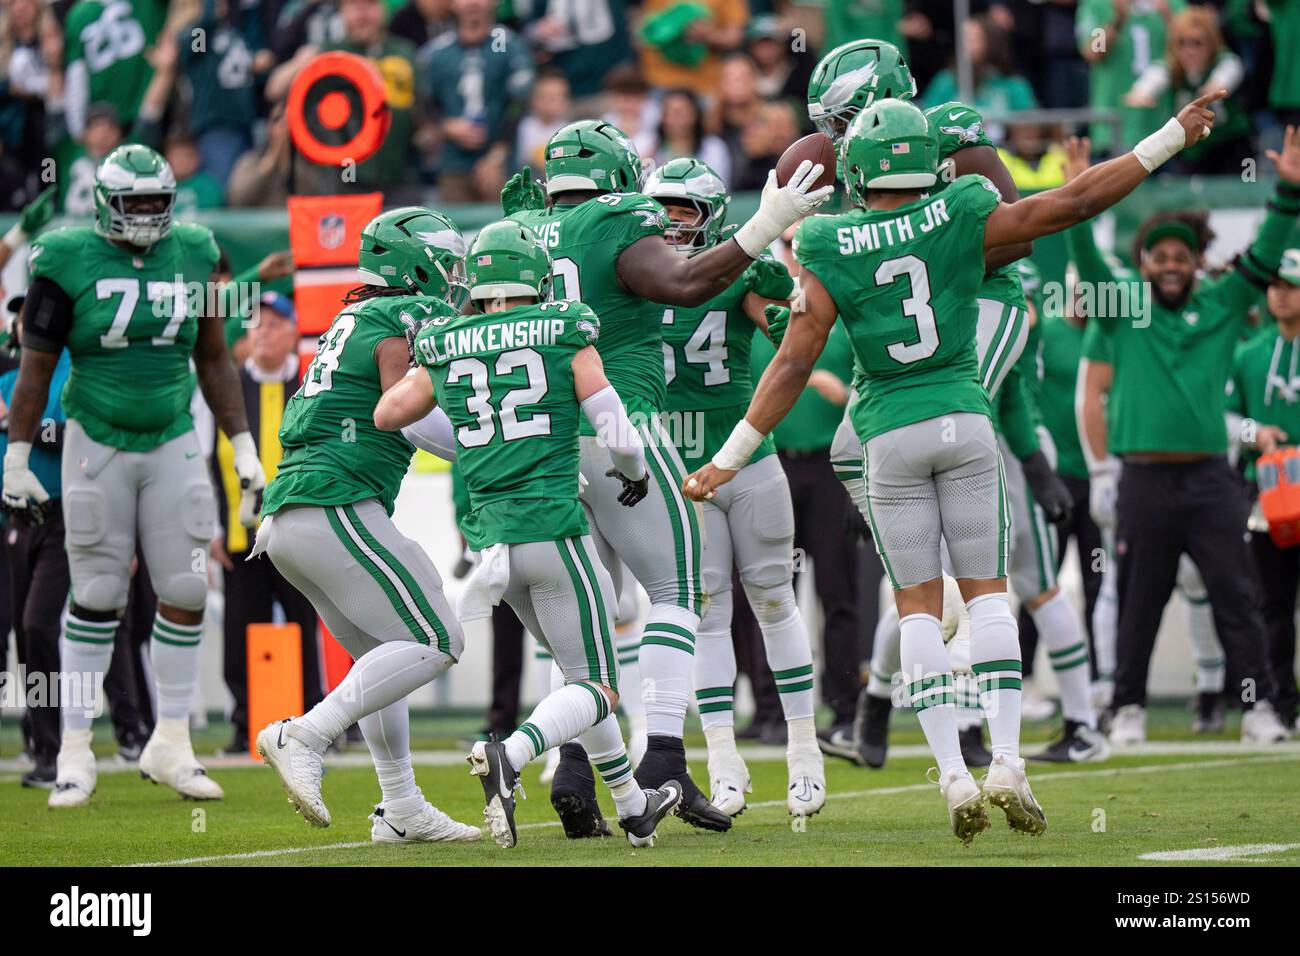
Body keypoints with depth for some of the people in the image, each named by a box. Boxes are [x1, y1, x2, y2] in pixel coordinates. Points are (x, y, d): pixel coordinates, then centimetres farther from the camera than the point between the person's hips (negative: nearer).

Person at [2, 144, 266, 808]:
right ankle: (76, 753, 6)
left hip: (173, 445, 3)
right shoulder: (69, 262, -8)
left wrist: (244, 449, 9)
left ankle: (170, 745, 10)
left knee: (186, 593, -1)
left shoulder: (192, 255, 3)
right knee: (96, 599, -1)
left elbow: (213, 360, 11)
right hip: (97, 446, -3)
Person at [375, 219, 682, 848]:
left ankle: (633, 807, 29)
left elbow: (386, 415, 18)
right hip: (553, 527, -5)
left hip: (490, 533, 5)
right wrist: (634, 471, 18)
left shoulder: (443, 348, 6)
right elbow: (618, 435, -4)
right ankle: (508, 757, -27)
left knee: (583, 670, 22)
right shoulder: (566, 333, -3)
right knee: (596, 690, 1)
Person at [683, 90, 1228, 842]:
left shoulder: (832, 256, -5)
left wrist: (731, 457, 0)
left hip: (891, 436, 0)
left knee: (919, 605, 6)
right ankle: (1008, 762, -5)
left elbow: (793, 366, -6)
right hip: (965, 417, 0)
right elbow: (1073, 204, -3)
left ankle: (954, 773, -5)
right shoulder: (961, 221, -4)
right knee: (987, 590, 8)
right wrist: (1172, 138, 5)